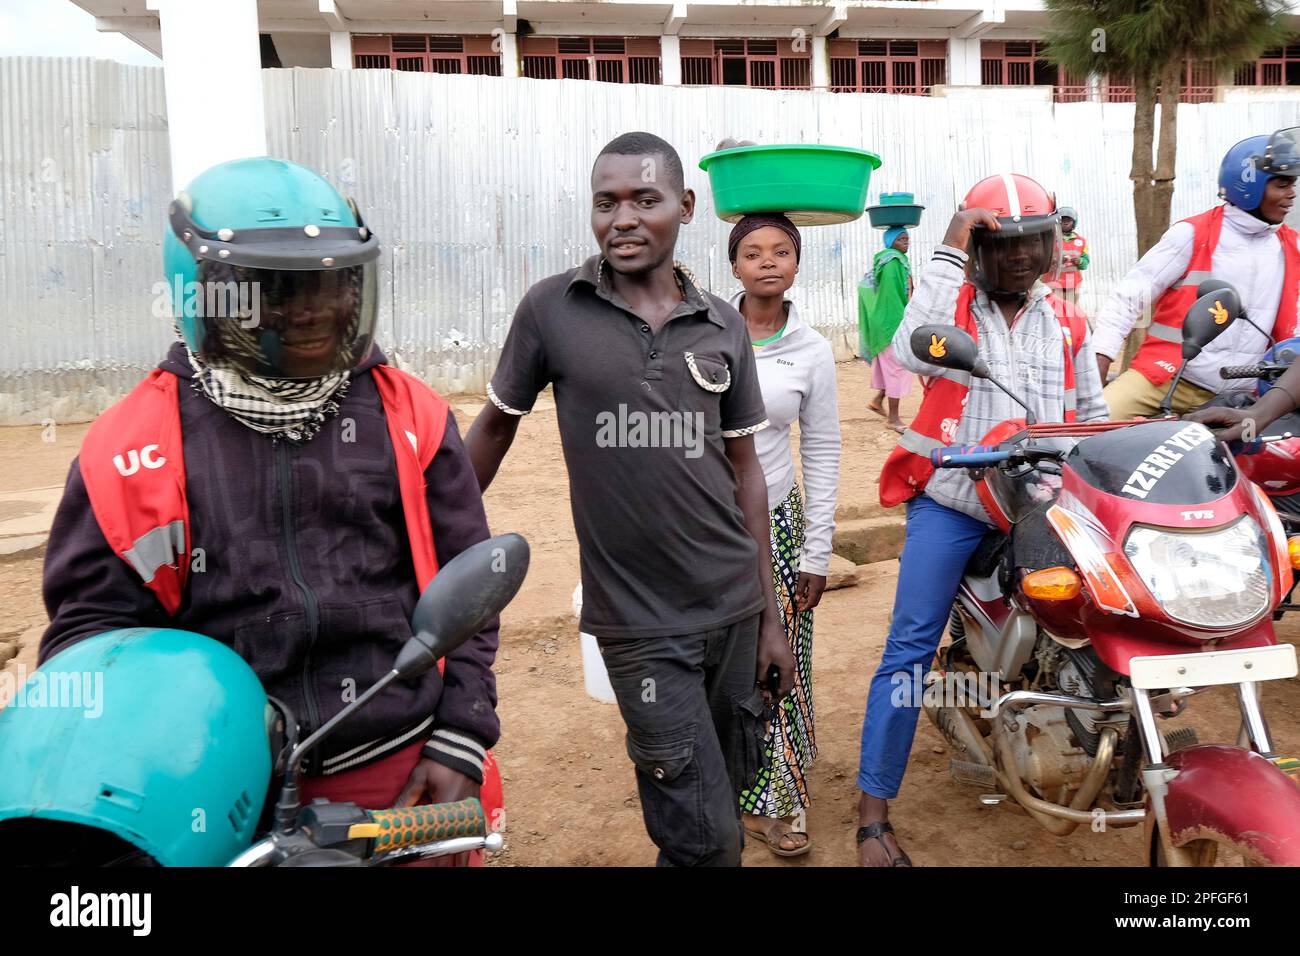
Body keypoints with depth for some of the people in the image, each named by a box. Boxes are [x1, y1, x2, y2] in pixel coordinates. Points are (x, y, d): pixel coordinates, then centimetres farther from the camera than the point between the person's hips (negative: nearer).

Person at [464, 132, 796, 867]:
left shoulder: (724, 325, 3)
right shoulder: (551, 309, -6)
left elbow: (745, 471, 7)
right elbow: (496, 424, 6)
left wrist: (771, 616, 7)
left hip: (735, 607, 4)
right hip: (638, 621, -3)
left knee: (730, 797, 19)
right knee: (705, 837, -1)